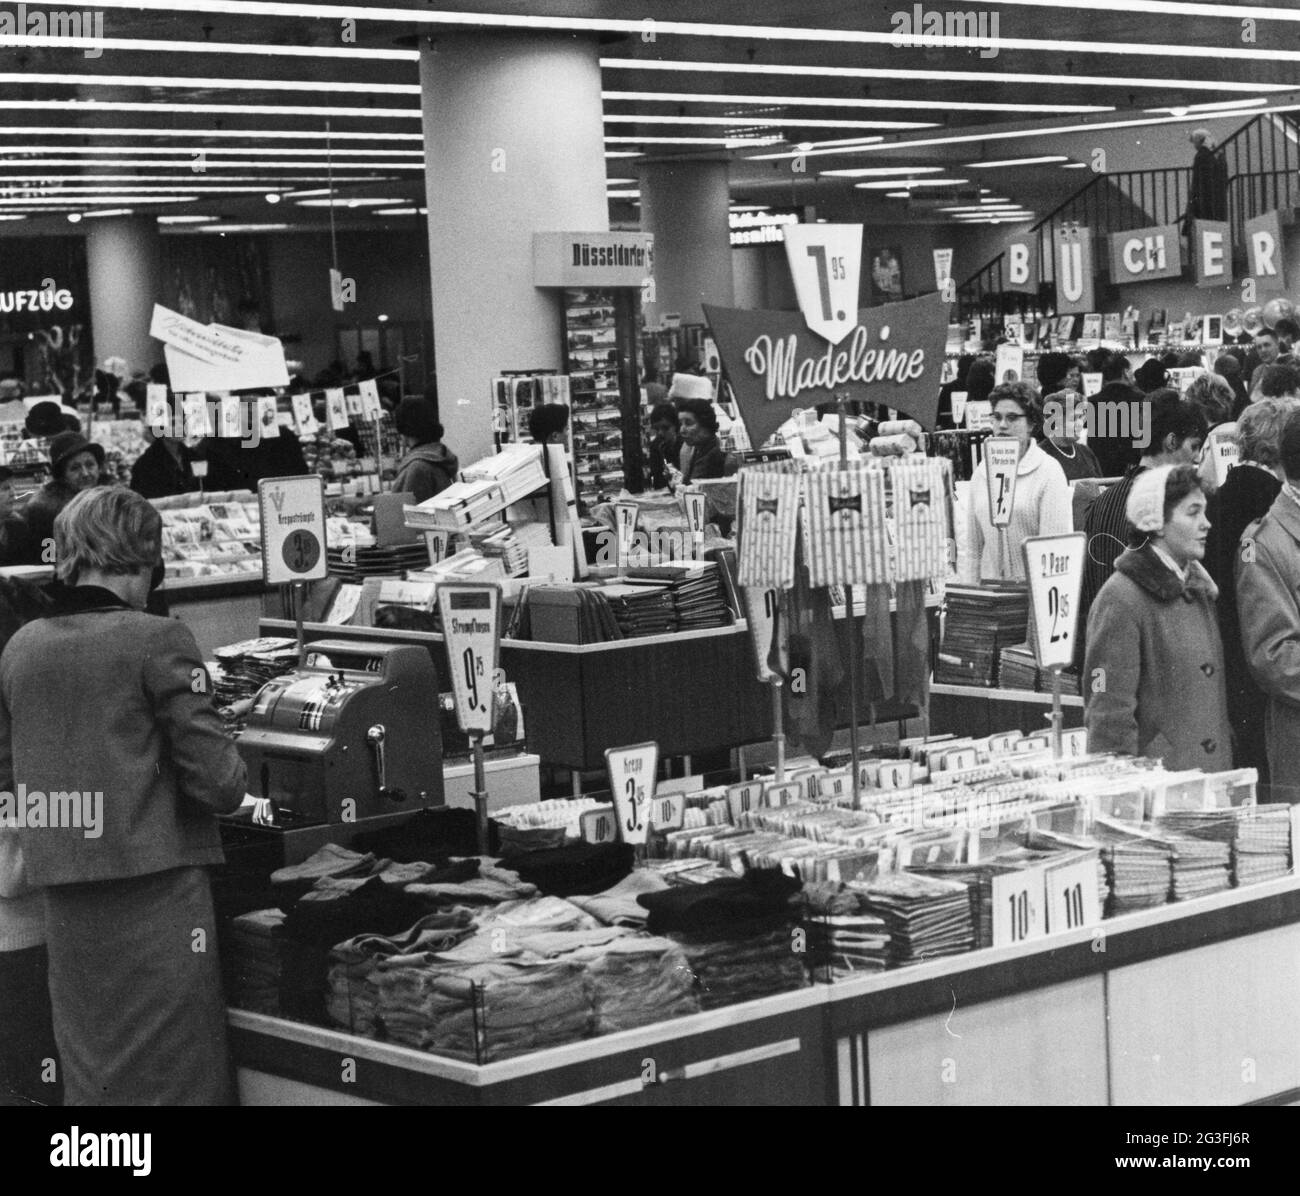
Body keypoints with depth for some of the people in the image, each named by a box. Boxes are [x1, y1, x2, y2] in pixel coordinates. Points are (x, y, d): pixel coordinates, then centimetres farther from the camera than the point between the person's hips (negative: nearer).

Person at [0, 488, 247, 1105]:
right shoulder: (157, 641, -11)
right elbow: (218, 779, -13)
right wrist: (235, 782, 8)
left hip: (63, 892, 5)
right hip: (156, 886, -5)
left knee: (89, 1078, 14)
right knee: (176, 1076, 3)